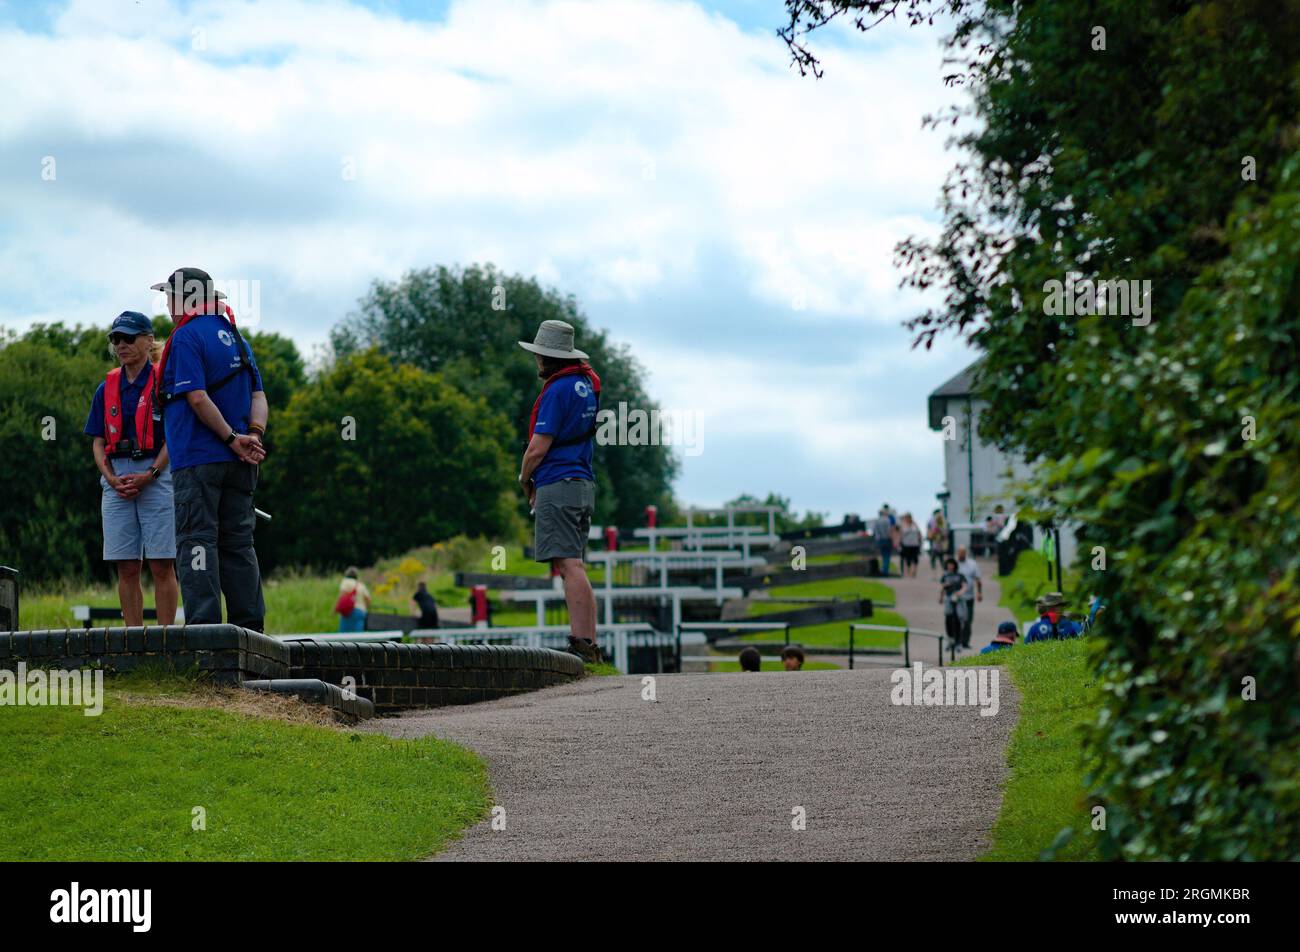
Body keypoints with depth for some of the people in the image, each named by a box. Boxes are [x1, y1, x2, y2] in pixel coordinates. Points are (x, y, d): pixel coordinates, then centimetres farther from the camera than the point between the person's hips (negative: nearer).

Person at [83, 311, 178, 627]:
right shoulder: (107, 389, 14)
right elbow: (98, 443, 13)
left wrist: (148, 475, -15)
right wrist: (112, 479, -4)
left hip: (157, 477, -4)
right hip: (116, 481, 4)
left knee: (161, 565, -5)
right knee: (126, 568, 2)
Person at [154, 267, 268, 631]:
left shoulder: (186, 337, -7)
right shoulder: (236, 338, 17)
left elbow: (198, 398, -17)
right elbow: (259, 397, 10)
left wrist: (233, 439, -14)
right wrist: (253, 436, -4)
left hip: (198, 459, -7)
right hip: (239, 465, 7)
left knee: (197, 541, -7)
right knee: (238, 543, 9)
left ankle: (203, 625, -14)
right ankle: (250, 627, 7)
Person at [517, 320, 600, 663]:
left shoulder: (557, 390, -12)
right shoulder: (587, 383, 14)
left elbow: (538, 448, -14)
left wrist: (524, 479, 3)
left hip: (557, 484, -9)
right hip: (584, 484, 9)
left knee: (569, 565, -14)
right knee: (574, 566, 10)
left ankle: (580, 643, -21)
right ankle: (589, 644, 6)